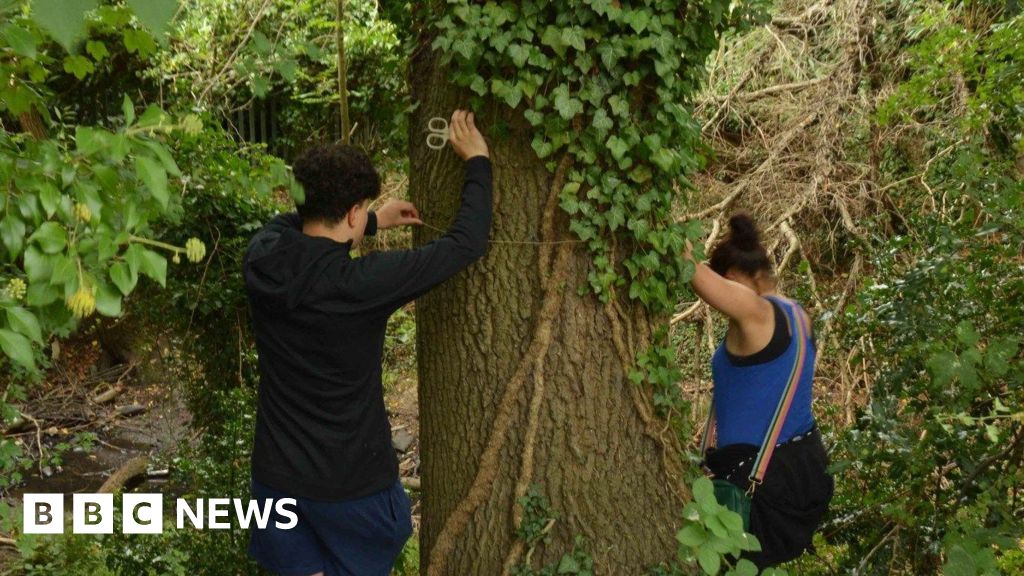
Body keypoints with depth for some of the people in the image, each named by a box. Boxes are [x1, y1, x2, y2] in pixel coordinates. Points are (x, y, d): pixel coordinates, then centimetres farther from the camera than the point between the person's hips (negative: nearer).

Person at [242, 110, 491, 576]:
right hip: (350, 481, -4)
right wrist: (477, 161, -3)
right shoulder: (361, 283, -26)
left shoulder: (262, 257, -11)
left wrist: (376, 222, 20)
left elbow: (292, 225, 16)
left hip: (277, 473, 5)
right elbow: (466, 243, -17)